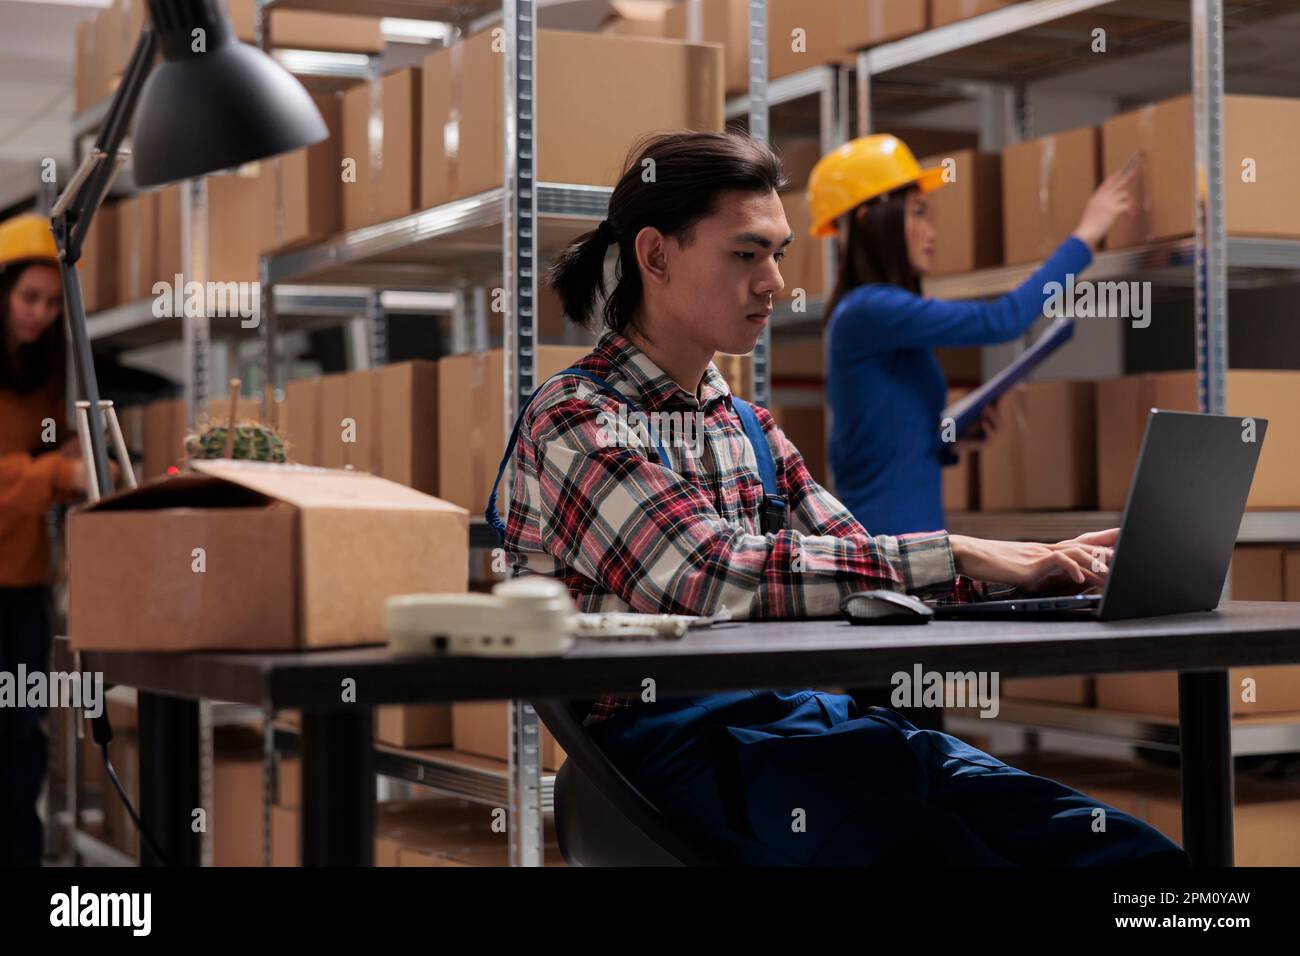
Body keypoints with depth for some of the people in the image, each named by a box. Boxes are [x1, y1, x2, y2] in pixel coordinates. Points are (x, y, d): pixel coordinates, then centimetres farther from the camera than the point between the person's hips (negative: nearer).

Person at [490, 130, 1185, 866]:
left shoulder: (747, 428, 21)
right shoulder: (575, 419, -4)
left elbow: (851, 563, 14)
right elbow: (713, 578, -18)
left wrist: (1032, 564, -2)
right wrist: (952, 555, -18)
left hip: (785, 716, 7)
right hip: (670, 742, -6)